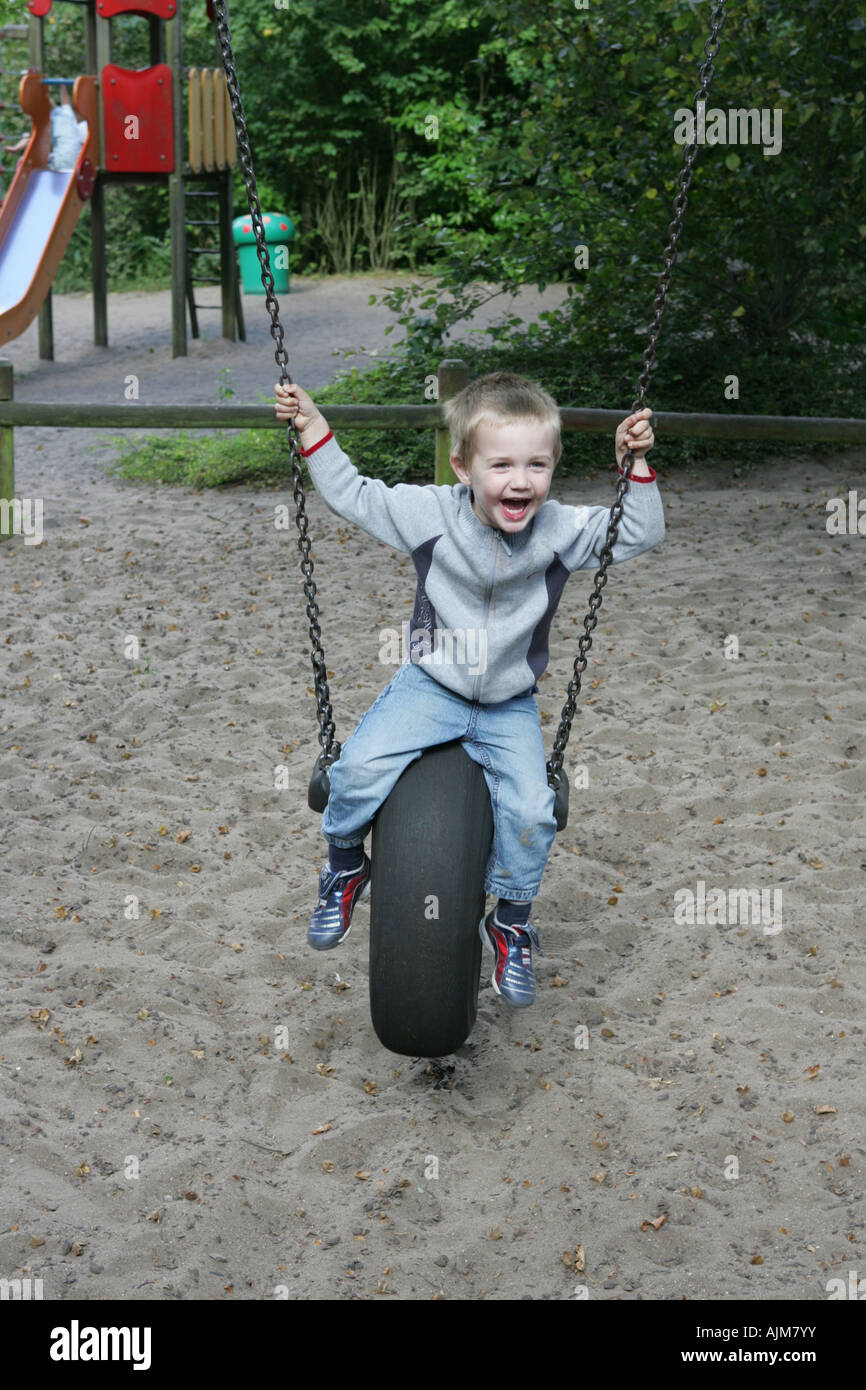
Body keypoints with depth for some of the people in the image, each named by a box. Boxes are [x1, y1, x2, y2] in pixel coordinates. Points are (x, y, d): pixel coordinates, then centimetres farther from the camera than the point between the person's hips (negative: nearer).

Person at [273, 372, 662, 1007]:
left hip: (510, 708, 1)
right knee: (360, 767, -22)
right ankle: (345, 866, 10)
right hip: (430, 686, 0)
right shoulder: (431, 514, -13)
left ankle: (511, 920, 11)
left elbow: (640, 535, -8)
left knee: (531, 808, -17)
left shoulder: (560, 530, -12)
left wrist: (636, 467, -21)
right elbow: (354, 496, 0)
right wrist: (314, 428, -7)